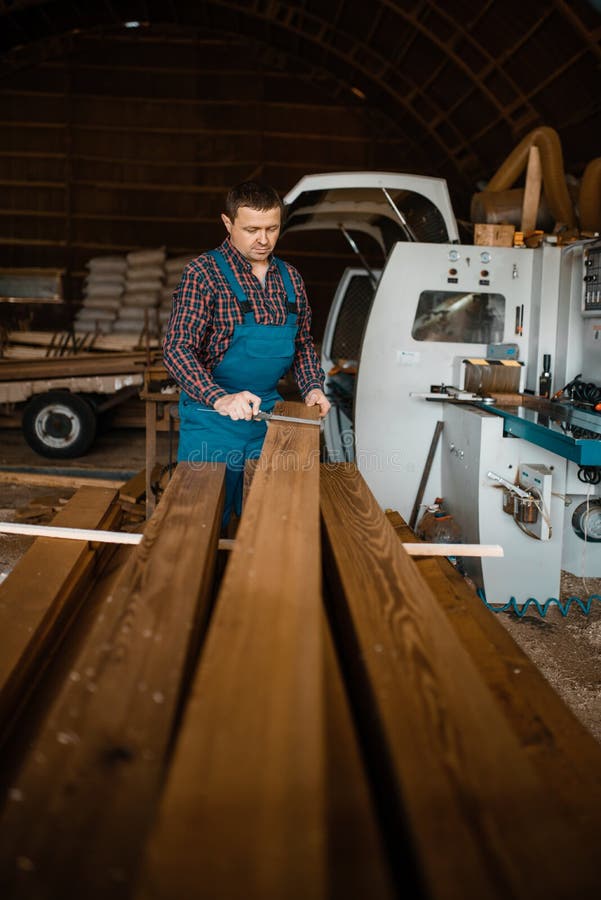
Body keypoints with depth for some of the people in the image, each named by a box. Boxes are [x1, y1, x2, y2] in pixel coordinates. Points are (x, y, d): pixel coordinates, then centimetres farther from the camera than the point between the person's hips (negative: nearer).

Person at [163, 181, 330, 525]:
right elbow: (177, 348, -19)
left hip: (268, 416, 5)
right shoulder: (204, 273, -11)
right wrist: (220, 398, -33)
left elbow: (304, 344, 18)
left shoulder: (291, 279, 8)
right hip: (212, 419, -5)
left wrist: (313, 387, -1)